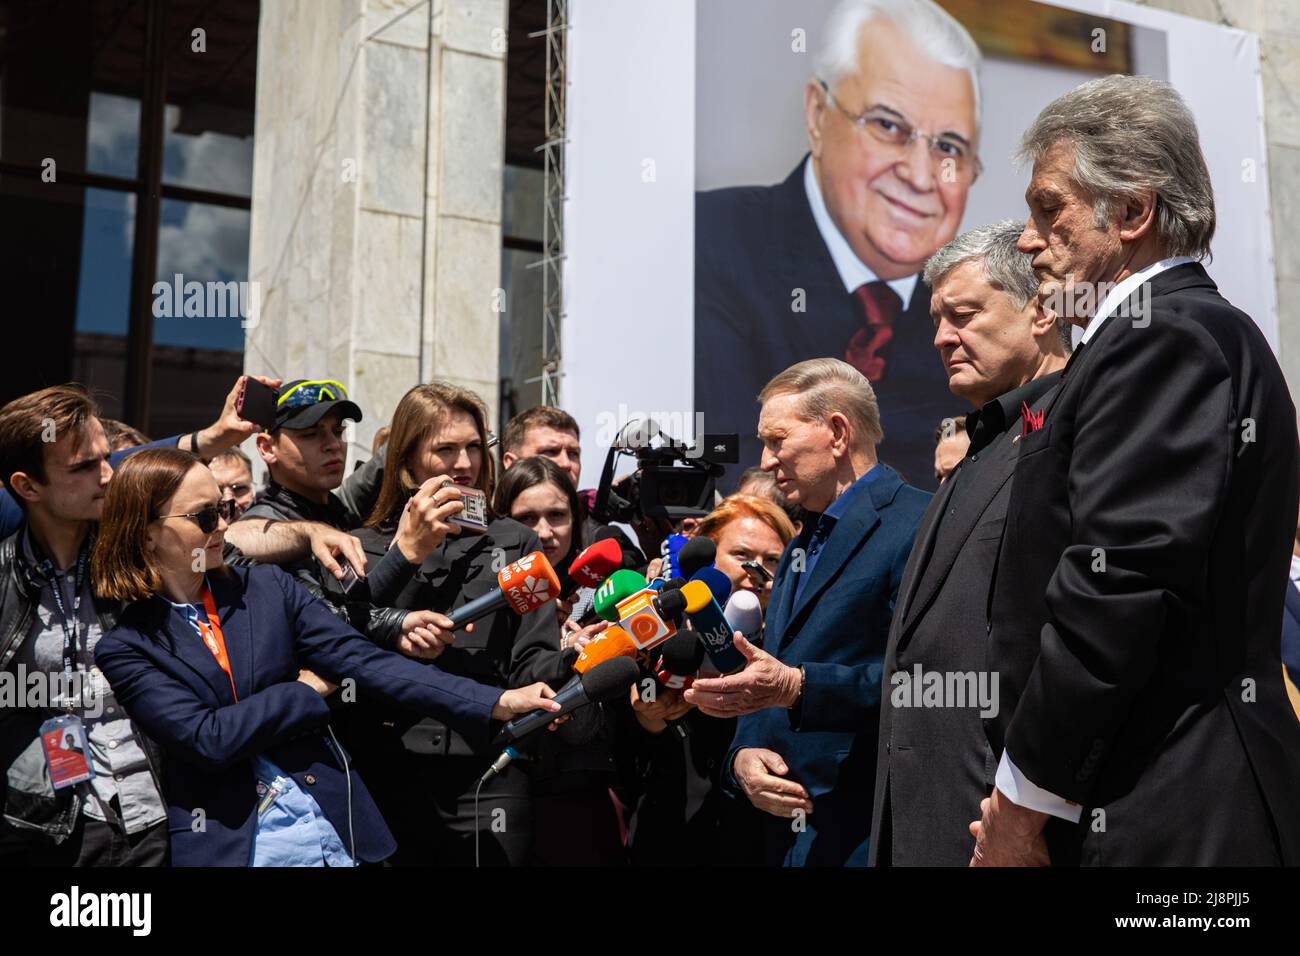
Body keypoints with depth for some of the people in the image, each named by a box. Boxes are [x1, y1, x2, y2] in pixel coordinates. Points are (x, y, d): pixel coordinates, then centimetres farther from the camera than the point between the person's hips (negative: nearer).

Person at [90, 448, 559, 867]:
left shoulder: (266, 588, 5)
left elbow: (362, 660, -3)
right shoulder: (124, 648, -4)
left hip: (334, 826, 3)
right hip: (226, 843, -3)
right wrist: (307, 689, -5)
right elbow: (205, 738, -14)